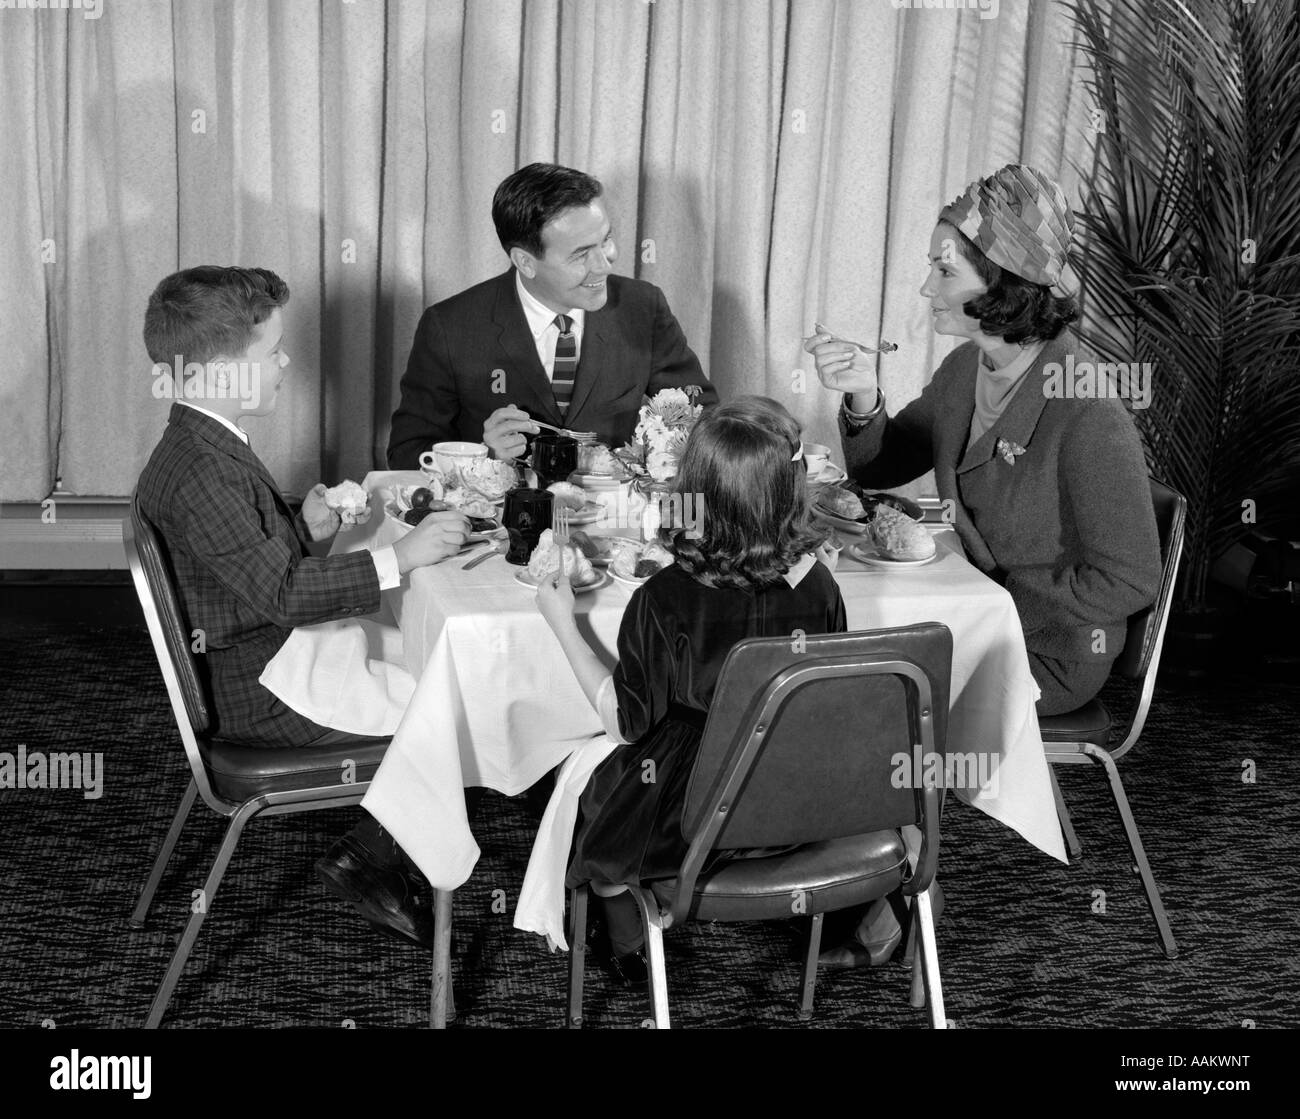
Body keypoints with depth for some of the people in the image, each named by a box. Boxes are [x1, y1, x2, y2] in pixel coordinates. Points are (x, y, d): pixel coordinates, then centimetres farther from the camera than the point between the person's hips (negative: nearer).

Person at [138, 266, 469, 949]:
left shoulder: (202, 447, 8)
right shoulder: (201, 471, -25)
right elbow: (279, 591, -30)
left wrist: (303, 528, -1)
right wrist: (399, 558, -29)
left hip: (265, 656, 10)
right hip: (260, 696, -10)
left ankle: (378, 854, 13)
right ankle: (367, 863, 7)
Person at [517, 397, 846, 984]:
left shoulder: (664, 600, -26)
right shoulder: (817, 583, -16)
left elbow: (624, 721, -15)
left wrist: (563, 624, -6)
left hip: (690, 822, -4)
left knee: (584, 771, 27)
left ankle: (629, 947, 41)